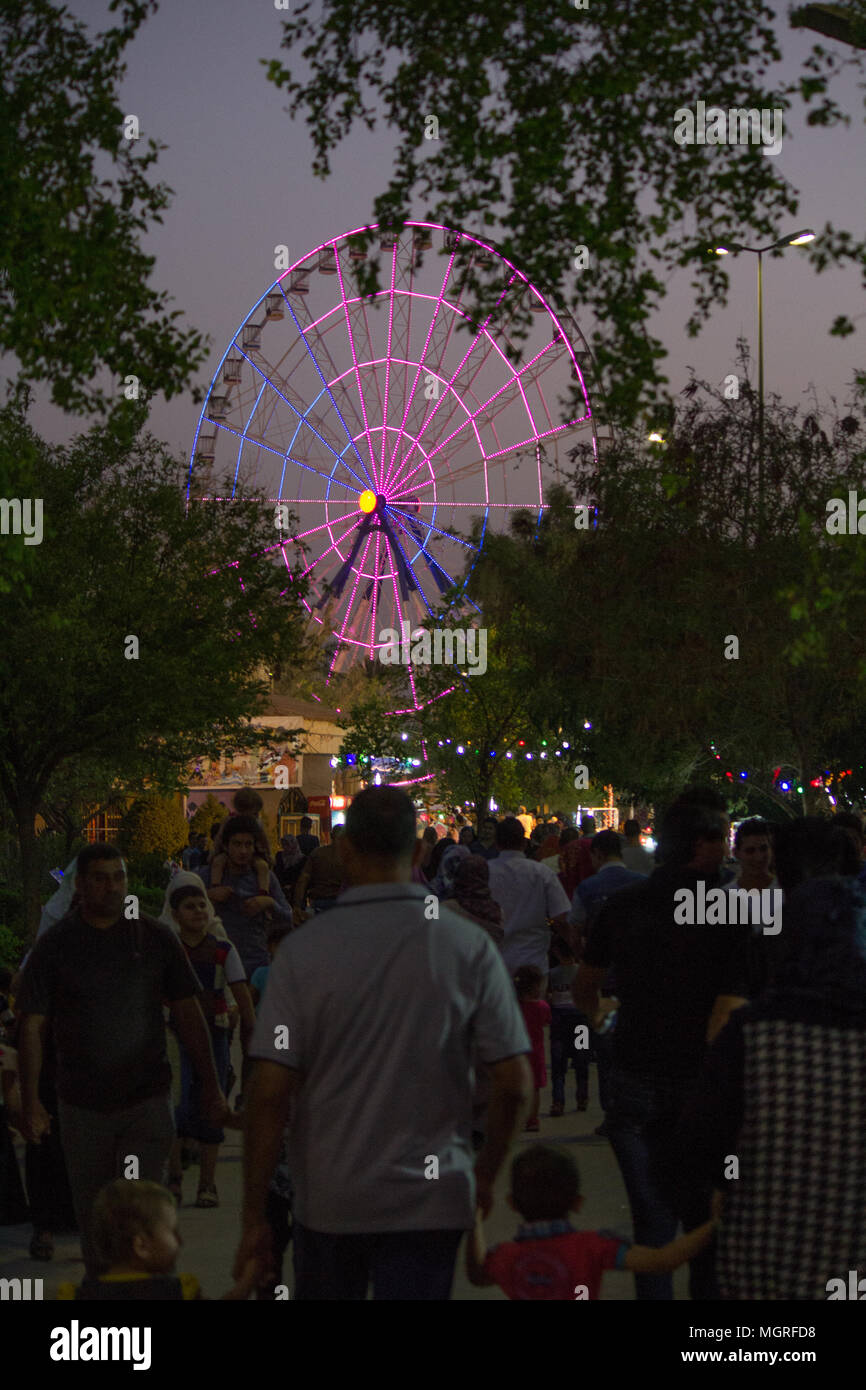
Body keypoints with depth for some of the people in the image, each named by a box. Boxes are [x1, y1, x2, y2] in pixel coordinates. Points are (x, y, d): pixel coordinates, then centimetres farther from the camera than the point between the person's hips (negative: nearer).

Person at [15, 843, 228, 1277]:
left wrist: (211, 1087, 5)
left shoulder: (155, 939, 2)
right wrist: (30, 1102, -7)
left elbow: (188, 1015, 7)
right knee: (93, 1213, 9)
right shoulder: (55, 945, -1)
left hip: (147, 1099, -1)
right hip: (82, 1106, 1)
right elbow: (32, 1027, -1)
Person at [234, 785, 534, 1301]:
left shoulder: (303, 950, -7)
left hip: (329, 1200, 1)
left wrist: (254, 1216, -2)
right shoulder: (469, 946, -5)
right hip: (431, 1199, 0)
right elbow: (516, 1083, -5)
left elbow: (271, 1092, -9)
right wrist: (487, 1173, 12)